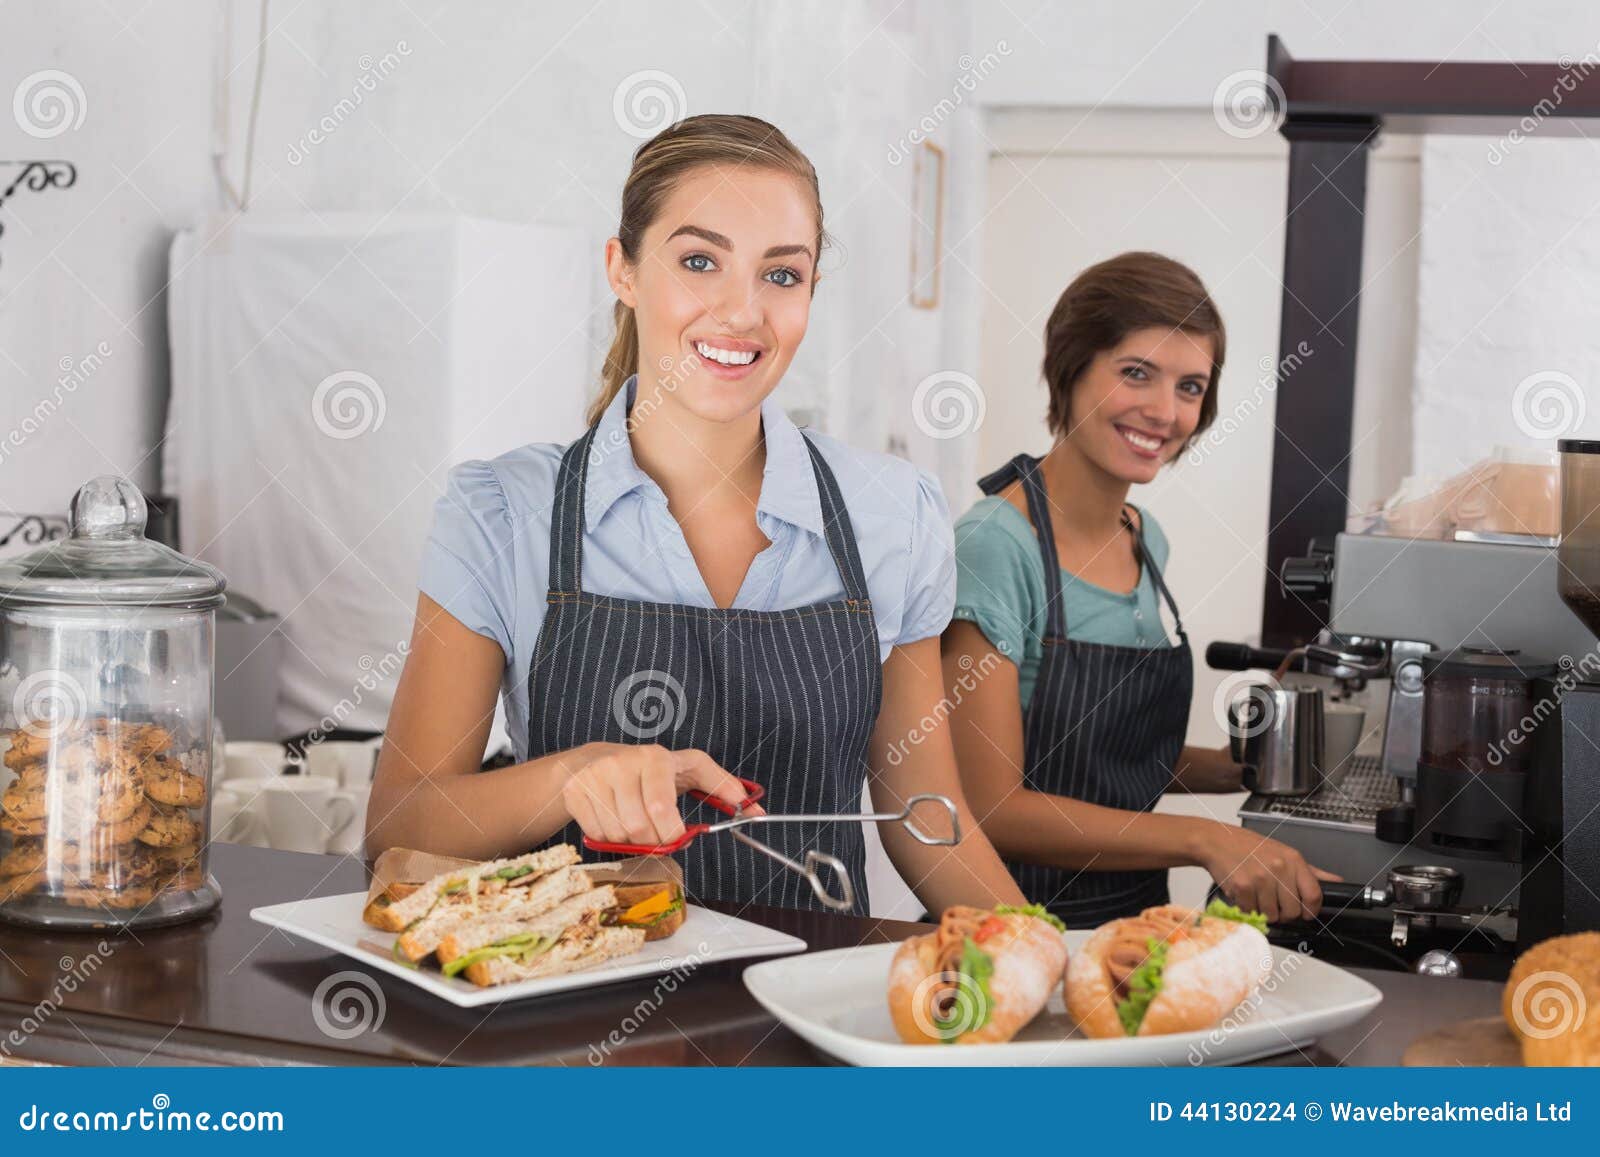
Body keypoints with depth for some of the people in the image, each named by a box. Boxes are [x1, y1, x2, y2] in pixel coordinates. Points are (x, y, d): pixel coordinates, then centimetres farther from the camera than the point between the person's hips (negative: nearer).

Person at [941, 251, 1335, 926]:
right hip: (1022, 925, -7)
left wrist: (1243, 769, 10)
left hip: (1135, 916, 7)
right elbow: (991, 807, -17)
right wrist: (1202, 841, -19)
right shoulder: (996, 548, -13)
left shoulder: (1146, 541, 10)